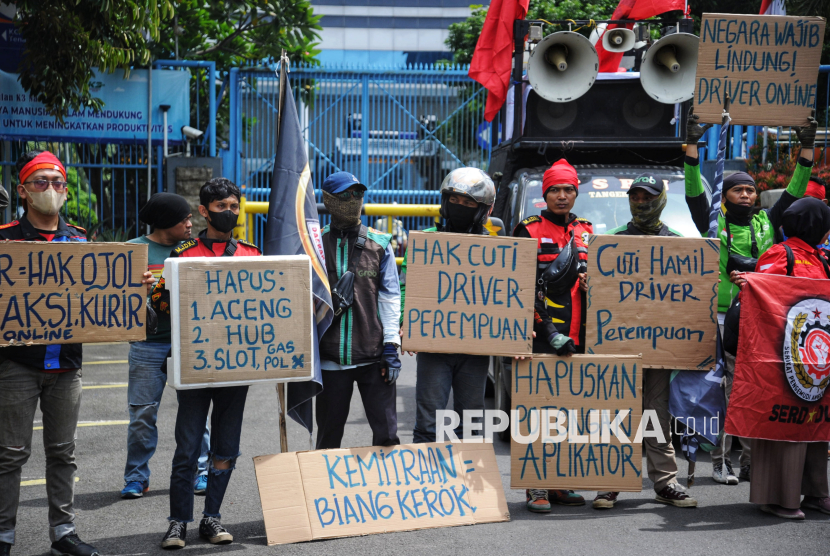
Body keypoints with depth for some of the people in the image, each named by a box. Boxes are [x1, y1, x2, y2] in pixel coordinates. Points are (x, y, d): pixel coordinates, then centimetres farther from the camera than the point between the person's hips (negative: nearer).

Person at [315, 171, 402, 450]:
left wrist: (391, 345, -3)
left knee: (386, 432, -2)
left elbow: (390, 296, 3)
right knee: (328, 437, 10)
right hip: (331, 356, 0)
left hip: (374, 355, 0)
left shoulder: (379, 244, 6)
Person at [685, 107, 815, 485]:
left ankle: (752, 460, 8)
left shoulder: (766, 224, 14)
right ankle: (721, 461, 1)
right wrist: (692, 146, -12)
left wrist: (806, 149, 6)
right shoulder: (713, 224, 6)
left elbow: (794, 191, 12)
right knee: (724, 388, -4)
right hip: (723, 315, -3)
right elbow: (694, 192, -4)